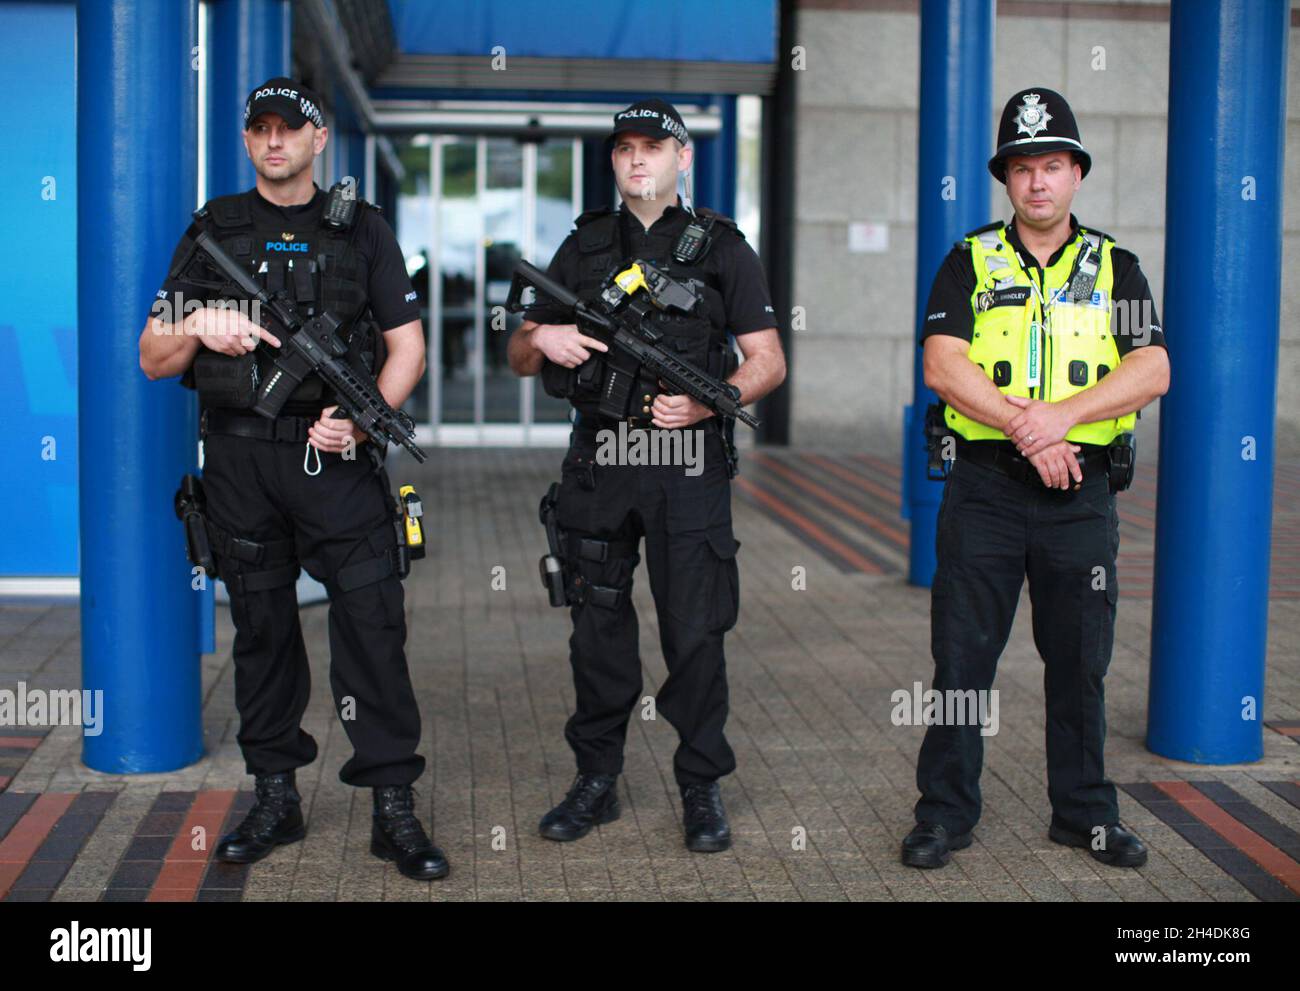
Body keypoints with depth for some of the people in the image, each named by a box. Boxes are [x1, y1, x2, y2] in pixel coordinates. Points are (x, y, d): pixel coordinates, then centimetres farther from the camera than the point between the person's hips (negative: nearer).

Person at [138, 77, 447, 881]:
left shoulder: (362, 230, 8)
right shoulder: (213, 232, 11)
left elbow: (408, 346, 5)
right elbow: (153, 359, 9)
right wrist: (197, 328, -14)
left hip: (335, 457, -2)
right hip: (239, 461, 2)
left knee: (371, 620, -8)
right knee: (261, 627, 9)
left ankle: (395, 807, -2)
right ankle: (276, 799, 20)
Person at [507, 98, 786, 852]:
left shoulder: (721, 247, 4)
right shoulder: (585, 247, 12)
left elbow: (768, 362, 0)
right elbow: (520, 357, 15)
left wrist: (704, 405, -16)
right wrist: (544, 339, -9)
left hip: (687, 462, -3)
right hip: (598, 464, 3)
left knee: (694, 632, -1)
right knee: (599, 627, 9)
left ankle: (703, 789, 12)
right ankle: (597, 781, 21)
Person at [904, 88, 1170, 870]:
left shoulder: (1115, 267, 9)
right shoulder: (971, 262, 6)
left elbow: (1153, 371, -3)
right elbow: (942, 366, -8)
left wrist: (1063, 415, -17)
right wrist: (1025, 428, -16)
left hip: (1082, 492, 1)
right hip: (984, 488, -1)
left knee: (1081, 660, 9)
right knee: (962, 656, 2)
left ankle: (1085, 812, 22)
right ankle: (946, 811, 13)